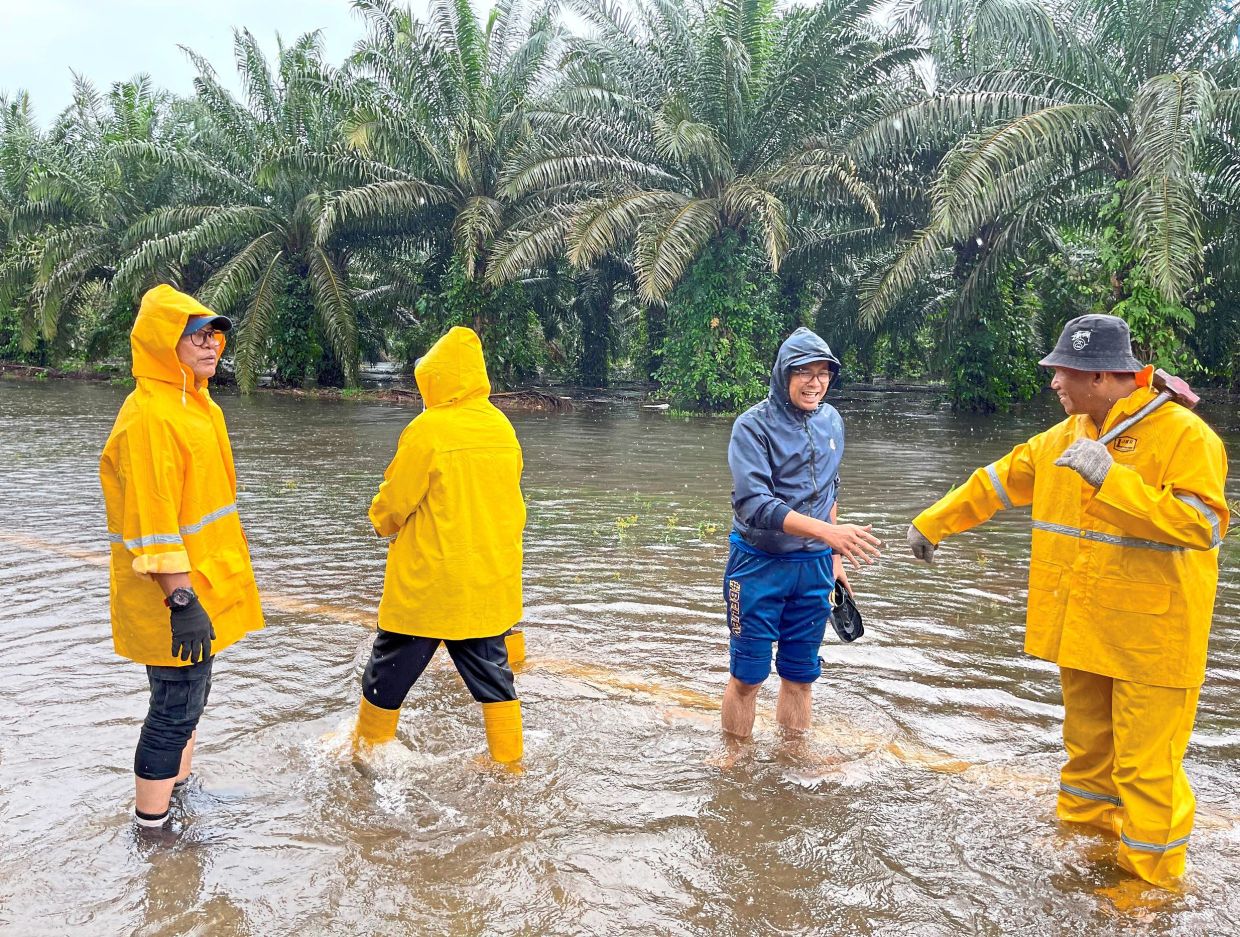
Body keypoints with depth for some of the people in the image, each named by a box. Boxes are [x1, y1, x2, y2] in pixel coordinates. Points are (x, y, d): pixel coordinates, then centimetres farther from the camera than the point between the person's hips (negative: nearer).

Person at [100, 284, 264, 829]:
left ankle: (180, 793, 40)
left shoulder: (195, 405, 11)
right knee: (176, 707, 1)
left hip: (201, 584, 10)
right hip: (176, 597, -10)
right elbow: (152, 521, -25)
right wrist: (182, 600, -27)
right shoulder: (149, 415, -21)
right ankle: (150, 825, 17)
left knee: (189, 695, 22)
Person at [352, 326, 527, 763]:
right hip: (491, 582, 6)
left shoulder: (429, 428, -16)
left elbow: (391, 506, -10)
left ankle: (367, 752, 29)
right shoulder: (503, 427, 3)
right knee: (491, 674, 15)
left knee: (388, 675, 13)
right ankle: (509, 762, 20)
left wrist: (383, 520, 12)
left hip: (428, 583, -6)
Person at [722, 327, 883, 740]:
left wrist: (835, 558, 16)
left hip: (814, 567, 5)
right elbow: (752, 503, -24)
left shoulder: (831, 421, 5)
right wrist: (828, 532, -32)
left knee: (800, 675, 13)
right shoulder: (754, 424, -13)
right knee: (747, 675, 4)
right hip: (759, 566, -5)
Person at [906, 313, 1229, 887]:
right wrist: (932, 522, 21)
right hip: (1083, 628, 7)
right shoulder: (1065, 437, 8)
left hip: (1151, 638, -7)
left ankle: (1153, 873, 16)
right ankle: (1085, 824, 38)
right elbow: (996, 482, 17)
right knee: (1087, 740, 20)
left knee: (1145, 760, -1)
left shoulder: (1184, 435, -15)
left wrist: (1111, 480, -31)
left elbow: (1204, 525, -26)